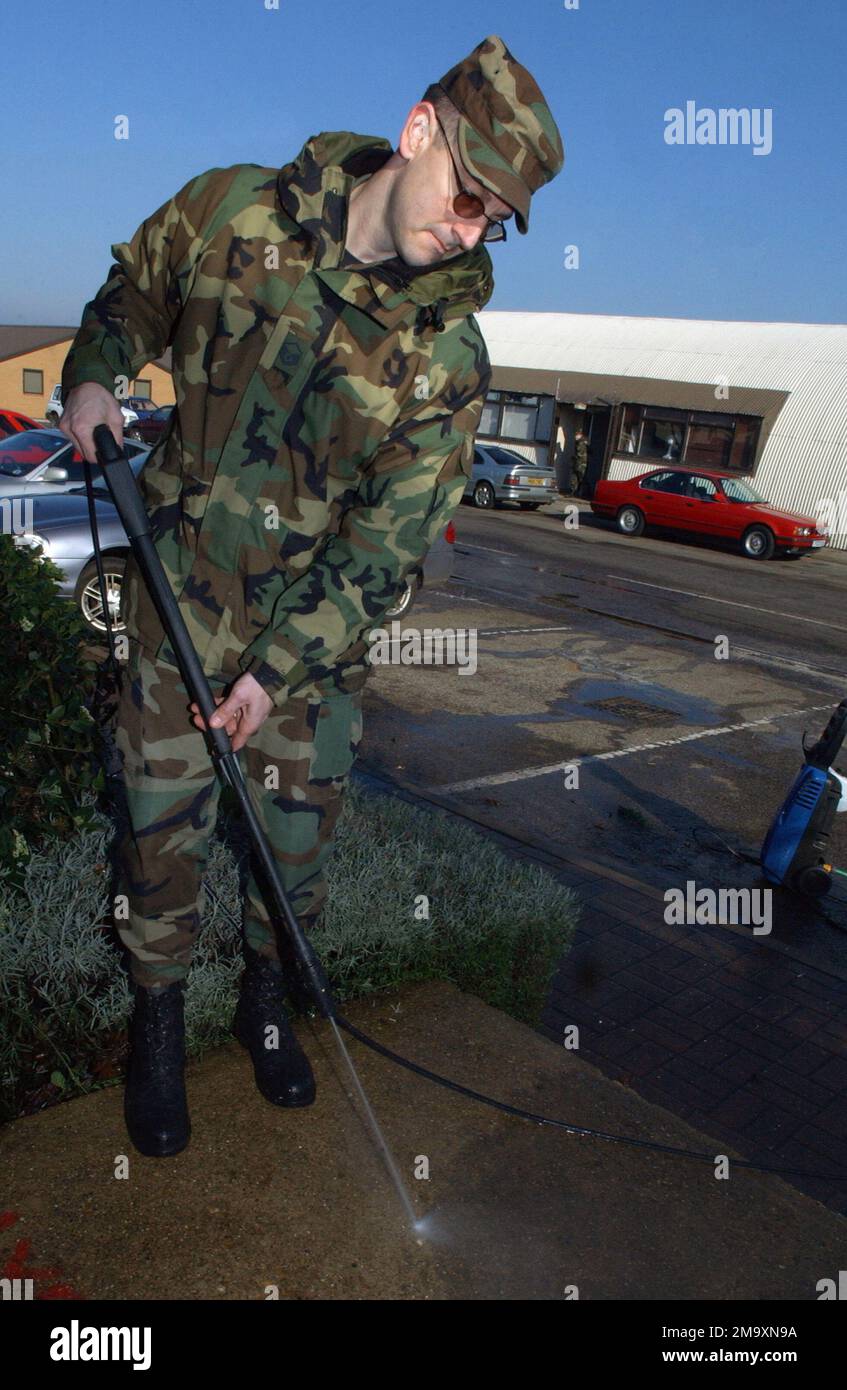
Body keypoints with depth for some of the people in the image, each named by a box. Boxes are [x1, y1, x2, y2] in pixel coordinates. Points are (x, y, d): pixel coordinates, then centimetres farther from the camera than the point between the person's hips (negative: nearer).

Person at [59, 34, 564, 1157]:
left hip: (321, 622, 0)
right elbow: (131, 294, 14)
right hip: (181, 591, 0)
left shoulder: (447, 357, -10)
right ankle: (158, 1020, 29)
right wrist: (95, 375, -5)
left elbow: (385, 546, -11)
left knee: (299, 828, 9)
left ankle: (268, 1001, 37)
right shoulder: (231, 211, -7)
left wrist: (280, 666, -16)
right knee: (164, 820, 4)